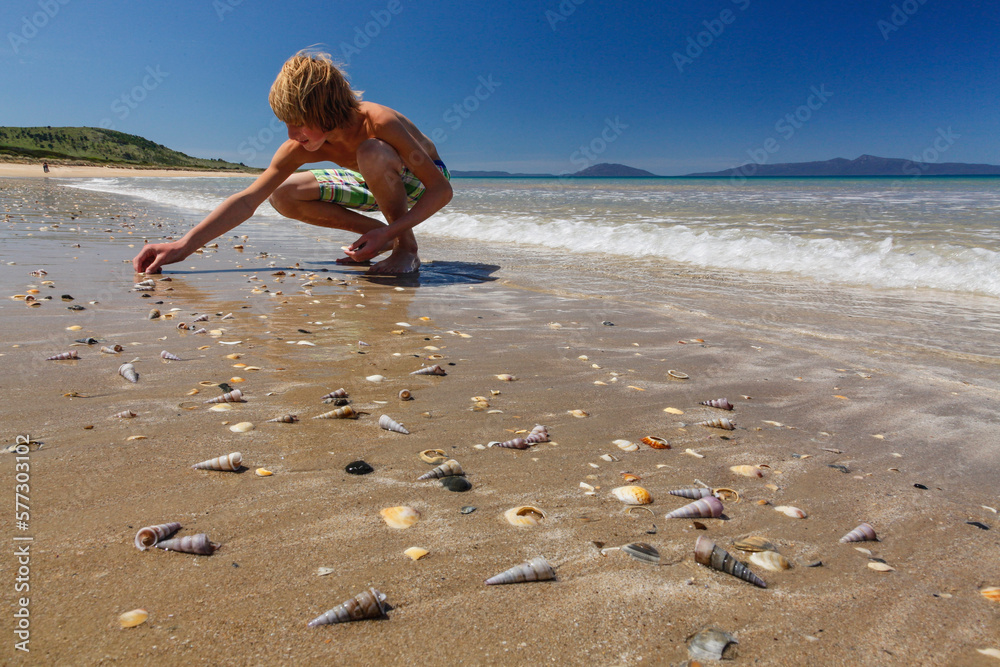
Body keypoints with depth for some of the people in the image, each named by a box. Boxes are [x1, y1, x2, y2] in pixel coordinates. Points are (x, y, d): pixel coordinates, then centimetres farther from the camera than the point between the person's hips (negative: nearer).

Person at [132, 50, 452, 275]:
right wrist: (182, 245, -29)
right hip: (379, 183, 6)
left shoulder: (379, 123, -35)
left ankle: (406, 246, -20)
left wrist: (393, 231, -43)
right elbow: (247, 200, -20)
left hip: (421, 180, -6)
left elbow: (442, 190, -33)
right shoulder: (300, 147, -19)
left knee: (372, 152, -40)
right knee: (284, 196, -7)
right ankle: (383, 236, -1)